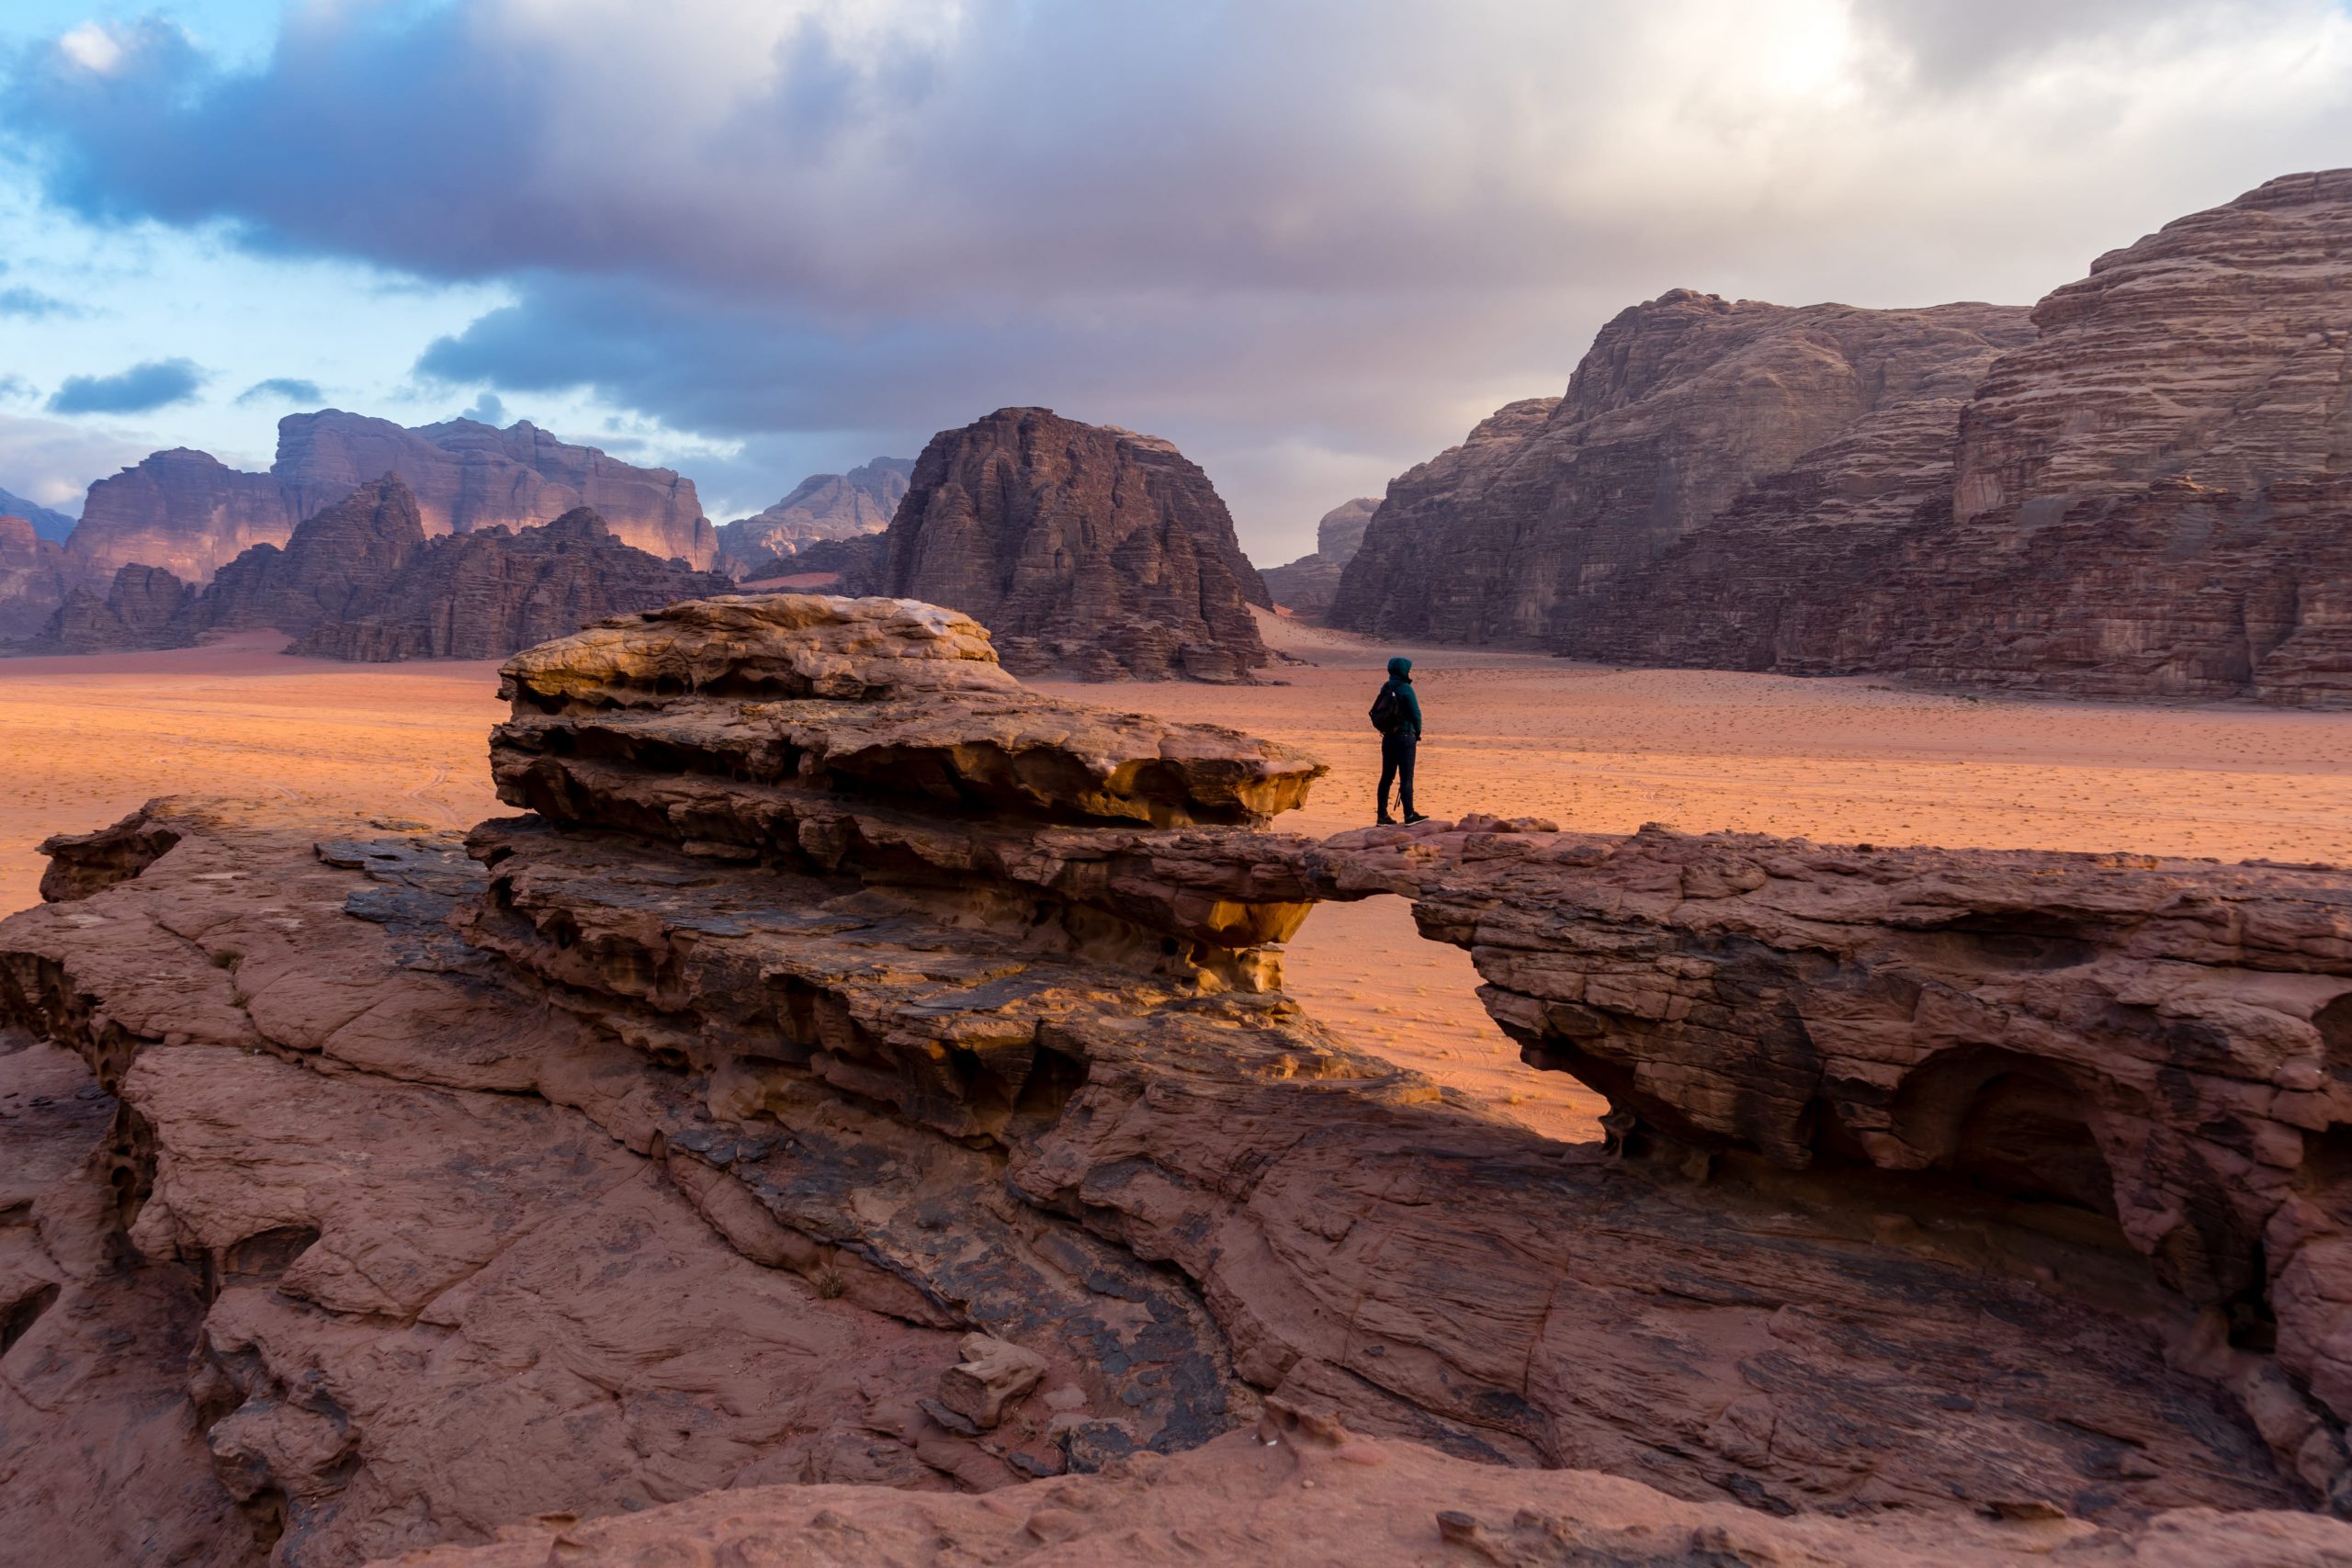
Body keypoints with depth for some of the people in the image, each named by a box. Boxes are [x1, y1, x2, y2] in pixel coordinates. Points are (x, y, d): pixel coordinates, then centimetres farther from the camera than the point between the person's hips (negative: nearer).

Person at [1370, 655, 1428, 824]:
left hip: (1388, 738, 7)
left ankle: (1382, 815, 13)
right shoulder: (1405, 689, -13)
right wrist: (1417, 734, 3)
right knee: (1406, 778, -1)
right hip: (1404, 737, -7)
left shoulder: (1386, 689, 8)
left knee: (1386, 777, 10)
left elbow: (1375, 714, 12)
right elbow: (1415, 713, -15)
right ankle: (1409, 815, 2)